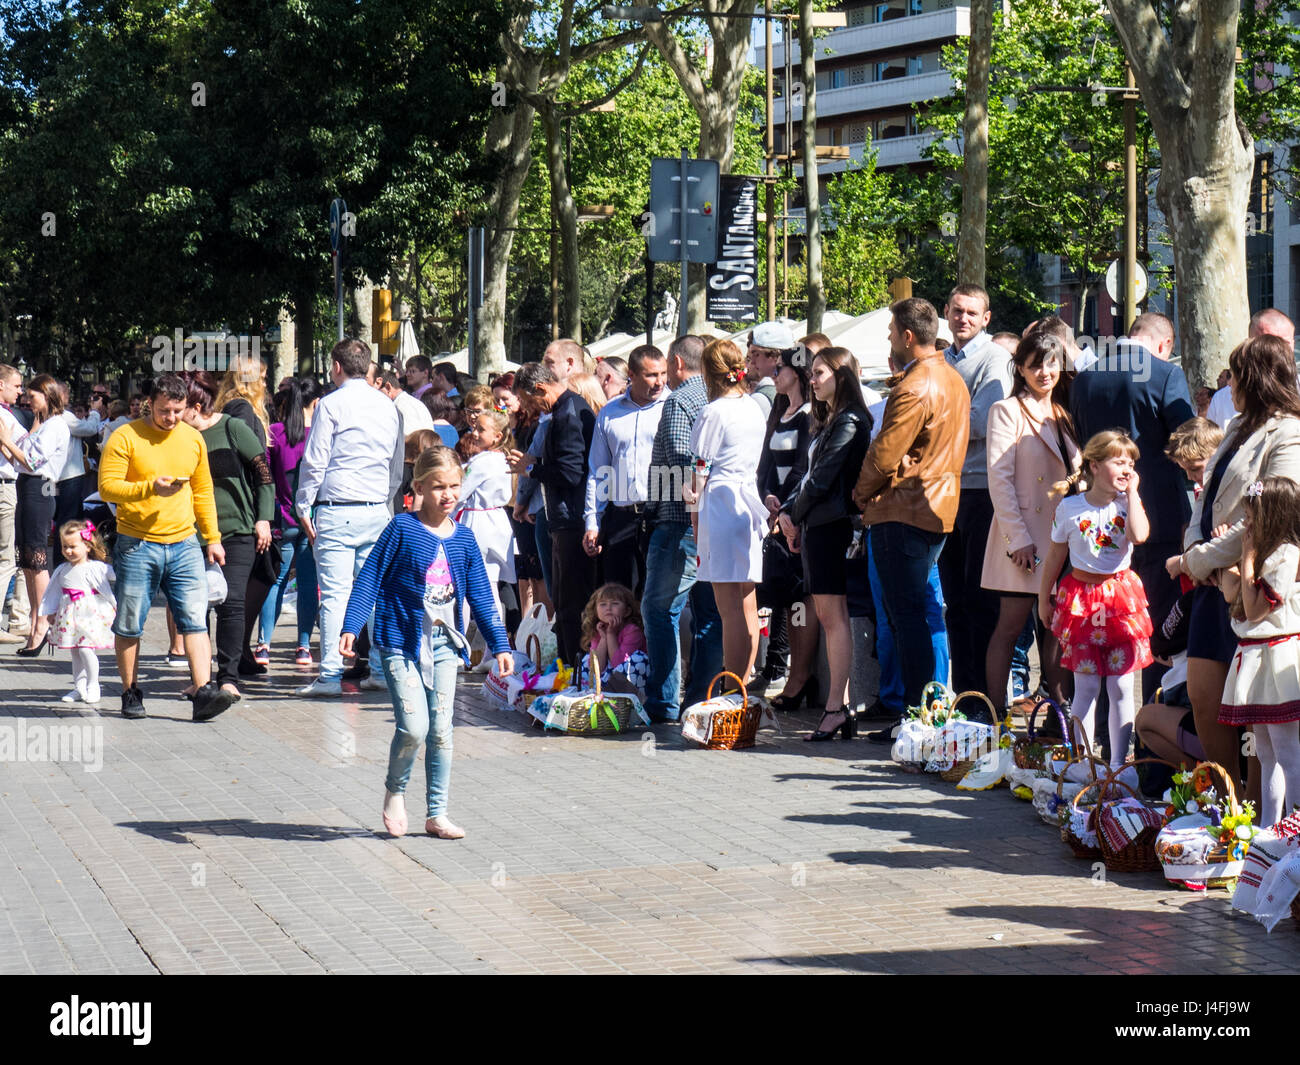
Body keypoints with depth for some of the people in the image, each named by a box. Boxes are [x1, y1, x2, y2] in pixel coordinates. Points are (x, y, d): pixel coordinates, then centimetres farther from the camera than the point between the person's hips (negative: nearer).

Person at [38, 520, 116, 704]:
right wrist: (51, 611, 20)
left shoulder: (95, 569, -11)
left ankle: (93, 686, 1)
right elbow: (54, 592, 18)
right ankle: (79, 687, 23)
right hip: (69, 617, 6)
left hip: (90, 615, -6)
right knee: (75, 652, 12)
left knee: (85, 649, -14)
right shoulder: (63, 570, 8)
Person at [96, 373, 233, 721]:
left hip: (184, 545, 3)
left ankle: (204, 693, -14)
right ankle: (131, 694, 18)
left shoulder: (193, 438, 10)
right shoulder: (125, 438, -4)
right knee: (129, 625, 5)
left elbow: (203, 492, 20)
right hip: (136, 546, -3)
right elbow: (107, 487, -11)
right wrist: (150, 488, -23)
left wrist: (213, 538, 17)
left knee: (195, 620, -8)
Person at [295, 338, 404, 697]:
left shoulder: (331, 405, -6)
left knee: (335, 594, -6)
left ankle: (331, 675, -8)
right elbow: (398, 466, 18)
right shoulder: (388, 407, 11)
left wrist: (304, 507, 2)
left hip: (337, 511, -5)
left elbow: (314, 462, -6)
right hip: (377, 511, 5)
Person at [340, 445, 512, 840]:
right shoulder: (402, 529, -6)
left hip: (444, 644, 4)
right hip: (401, 641, -4)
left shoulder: (463, 538, 6)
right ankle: (394, 791, 14)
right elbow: (369, 579, -5)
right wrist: (350, 627, -13)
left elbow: (480, 596, 12)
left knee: (441, 731, 4)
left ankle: (437, 814, 13)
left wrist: (500, 645, 10)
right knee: (413, 726, -13)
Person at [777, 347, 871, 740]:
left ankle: (836, 707, -13)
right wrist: (789, 512, 8)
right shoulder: (826, 421, 20)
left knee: (833, 615, -11)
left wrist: (796, 516, -4)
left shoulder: (849, 422, -10)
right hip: (815, 526, 10)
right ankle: (842, 706, 7)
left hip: (831, 525, -10)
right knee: (828, 616, 7)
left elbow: (823, 479, -14)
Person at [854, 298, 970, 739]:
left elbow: (884, 455, -18)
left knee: (905, 615, -6)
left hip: (903, 513, -10)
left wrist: (862, 494, 1)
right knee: (910, 614, 14)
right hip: (939, 507, 10)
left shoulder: (914, 388, -18)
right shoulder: (953, 379, 13)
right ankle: (919, 711, 16)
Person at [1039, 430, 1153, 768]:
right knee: (1086, 686, 0)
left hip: (1120, 597, 1)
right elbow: (1054, 558, 8)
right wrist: (1044, 600, 11)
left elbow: (1139, 535, -22)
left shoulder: (1127, 503, 0)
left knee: (1121, 687, 2)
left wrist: (1132, 492, -12)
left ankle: (1118, 763, 11)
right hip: (1081, 598, -1)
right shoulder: (1070, 508, -2)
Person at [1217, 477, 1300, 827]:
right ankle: (1269, 828, 18)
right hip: (1255, 656, 10)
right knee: (1266, 753, 13)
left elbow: (1254, 609, -17)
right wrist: (1245, 556, 8)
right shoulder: (1267, 553, 14)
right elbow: (1231, 592, 11)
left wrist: (1248, 557, -12)